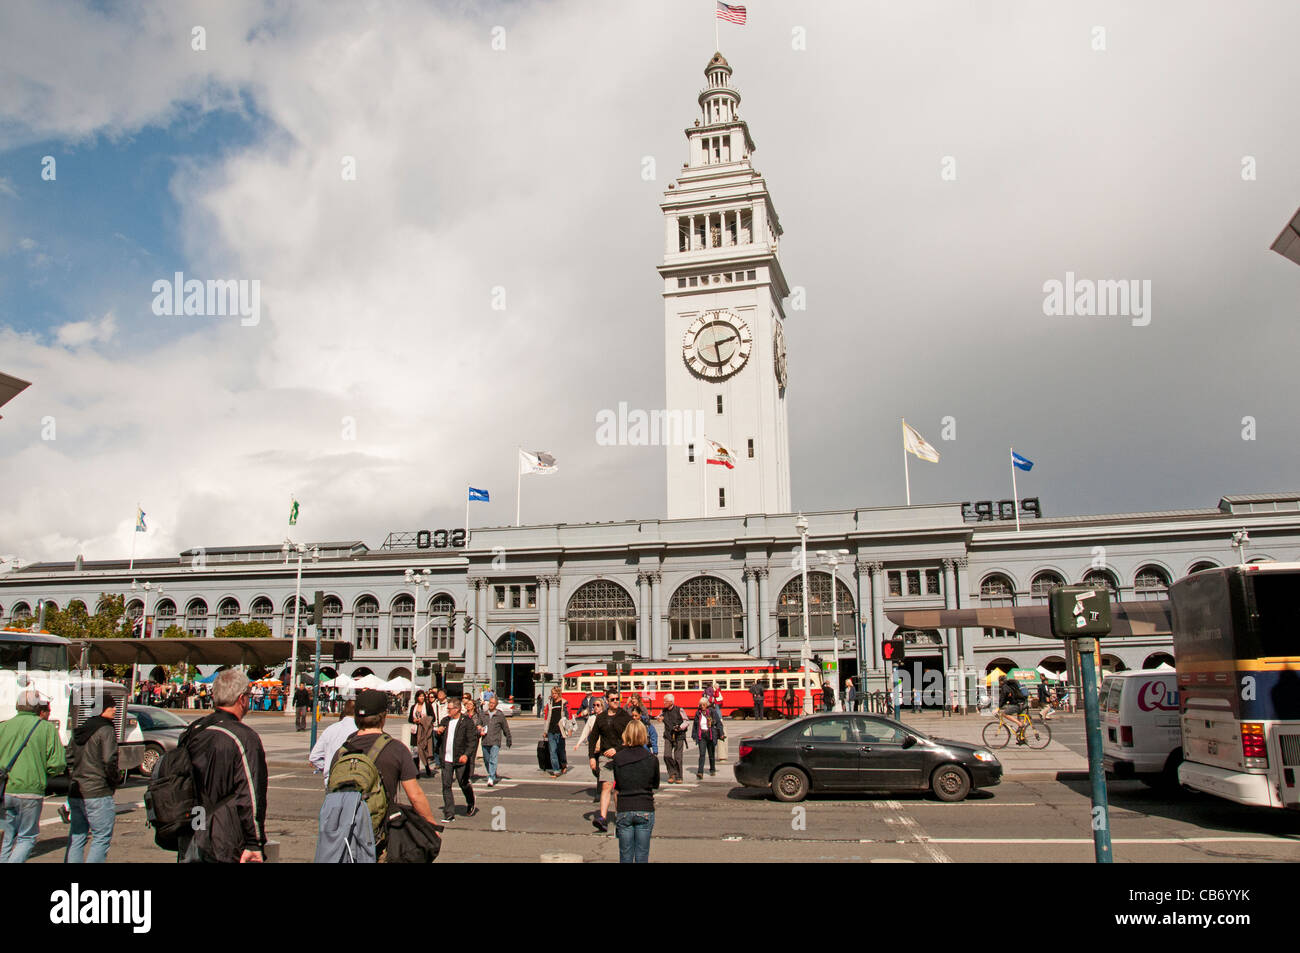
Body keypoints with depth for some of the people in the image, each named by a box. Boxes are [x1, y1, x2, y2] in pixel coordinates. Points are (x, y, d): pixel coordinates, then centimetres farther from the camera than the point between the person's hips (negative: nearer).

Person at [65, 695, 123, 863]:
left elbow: (69, 758, 16)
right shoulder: (106, 730, -12)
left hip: (75, 792, 8)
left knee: (75, 839, 13)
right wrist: (117, 780, -3)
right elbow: (109, 762, -18)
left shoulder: (79, 730, 13)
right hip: (97, 793, -8)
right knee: (102, 839, -1)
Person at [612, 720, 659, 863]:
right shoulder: (652, 759, -6)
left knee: (625, 856, 10)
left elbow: (617, 785, 5)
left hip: (624, 810, 1)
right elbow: (656, 785, 7)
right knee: (642, 856, 8)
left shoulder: (618, 758, -4)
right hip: (645, 810, -1)